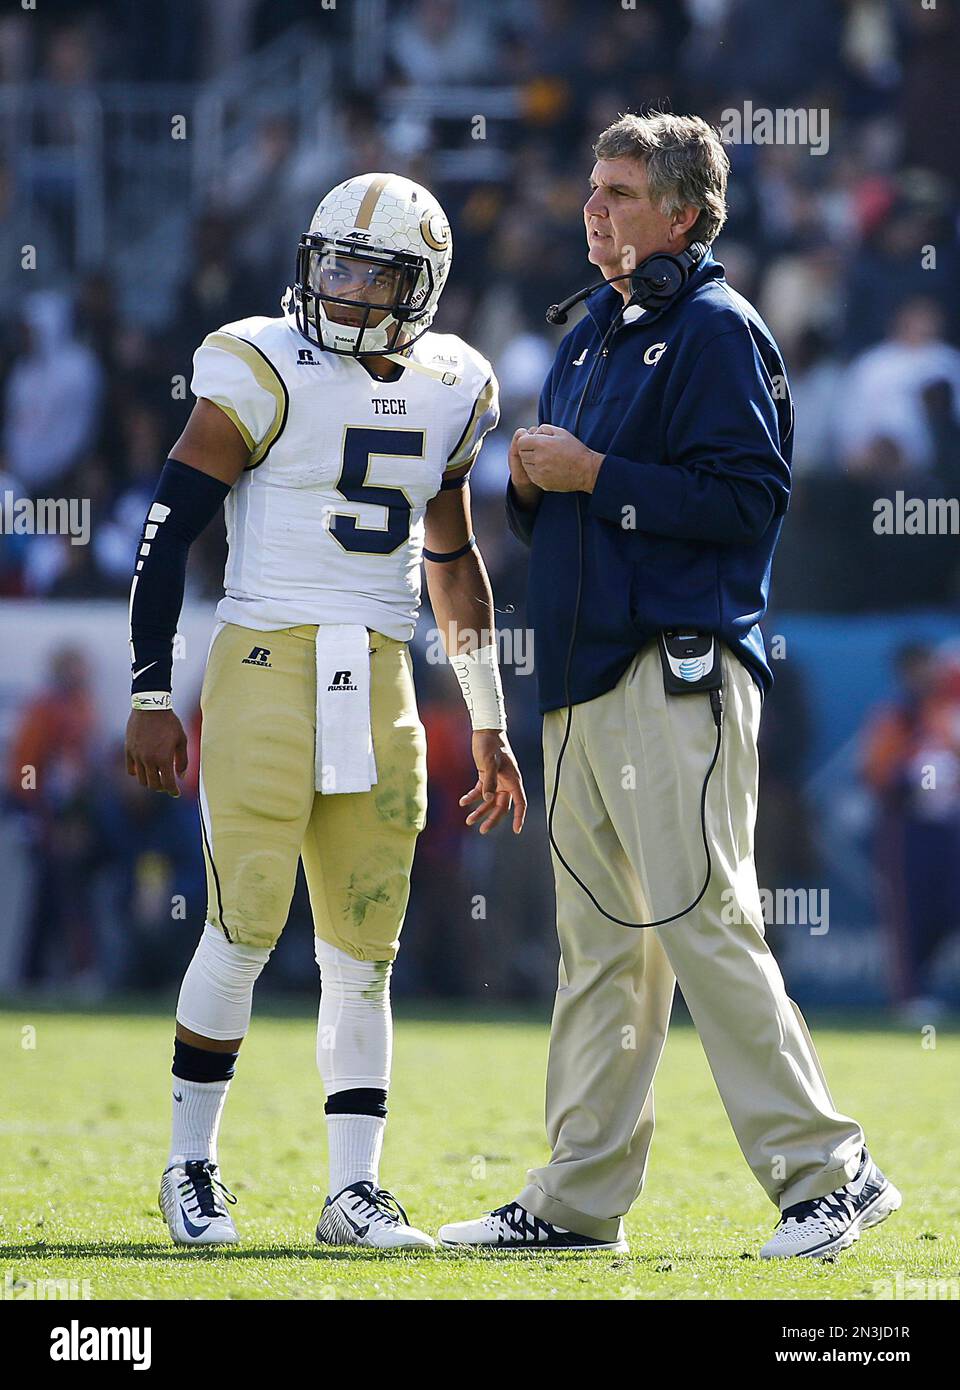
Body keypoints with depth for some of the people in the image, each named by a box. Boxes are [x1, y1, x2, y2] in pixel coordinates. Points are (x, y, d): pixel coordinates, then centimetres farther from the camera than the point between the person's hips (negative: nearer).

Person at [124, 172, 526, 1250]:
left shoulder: (448, 392, 10)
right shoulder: (266, 371, -7)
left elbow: (453, 561, 23)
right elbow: (167, 531, -6)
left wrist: (488, 721, 22)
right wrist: (150, 699, -9)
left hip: (380, 682, 5)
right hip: (266, 666, -5)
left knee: (364, 946, 4)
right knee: (247, 925, -8)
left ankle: (355, 1190, 9)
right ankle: (190, 1164, 9)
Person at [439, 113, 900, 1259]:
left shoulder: (716, 329, -6)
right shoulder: (588, 338, 21)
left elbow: (748, 498, -16)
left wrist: (597, 475, -15)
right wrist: (534, 484, 2)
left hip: (676, 671, -9)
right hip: (581, 681, 9)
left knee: (704, 925, -12)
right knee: (600, 948, 10)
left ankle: (825, 1171, -9)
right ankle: (578, 1200, 12)